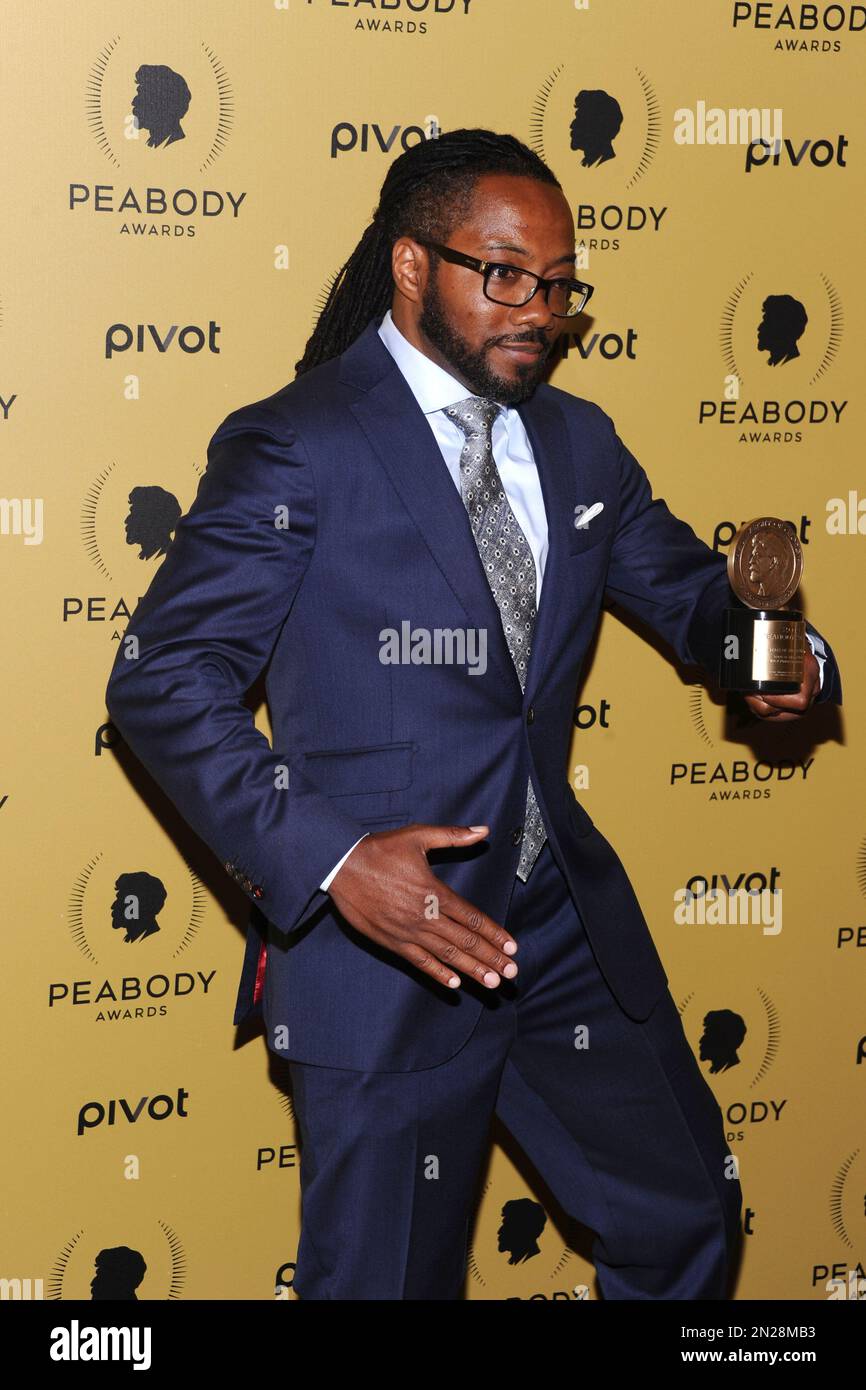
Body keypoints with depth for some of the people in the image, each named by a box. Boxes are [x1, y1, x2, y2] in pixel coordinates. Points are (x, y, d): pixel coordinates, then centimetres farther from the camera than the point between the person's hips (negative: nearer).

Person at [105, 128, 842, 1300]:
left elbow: (687, 589, 18)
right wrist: (327, 858, -27)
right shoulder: (297, 447, -12)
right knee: (389, 1278, 7)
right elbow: (160, 682, -15)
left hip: (568, 924, 7)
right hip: (383, 939, -6)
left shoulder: (578, 442, 10)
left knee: (688, 1215, 17)